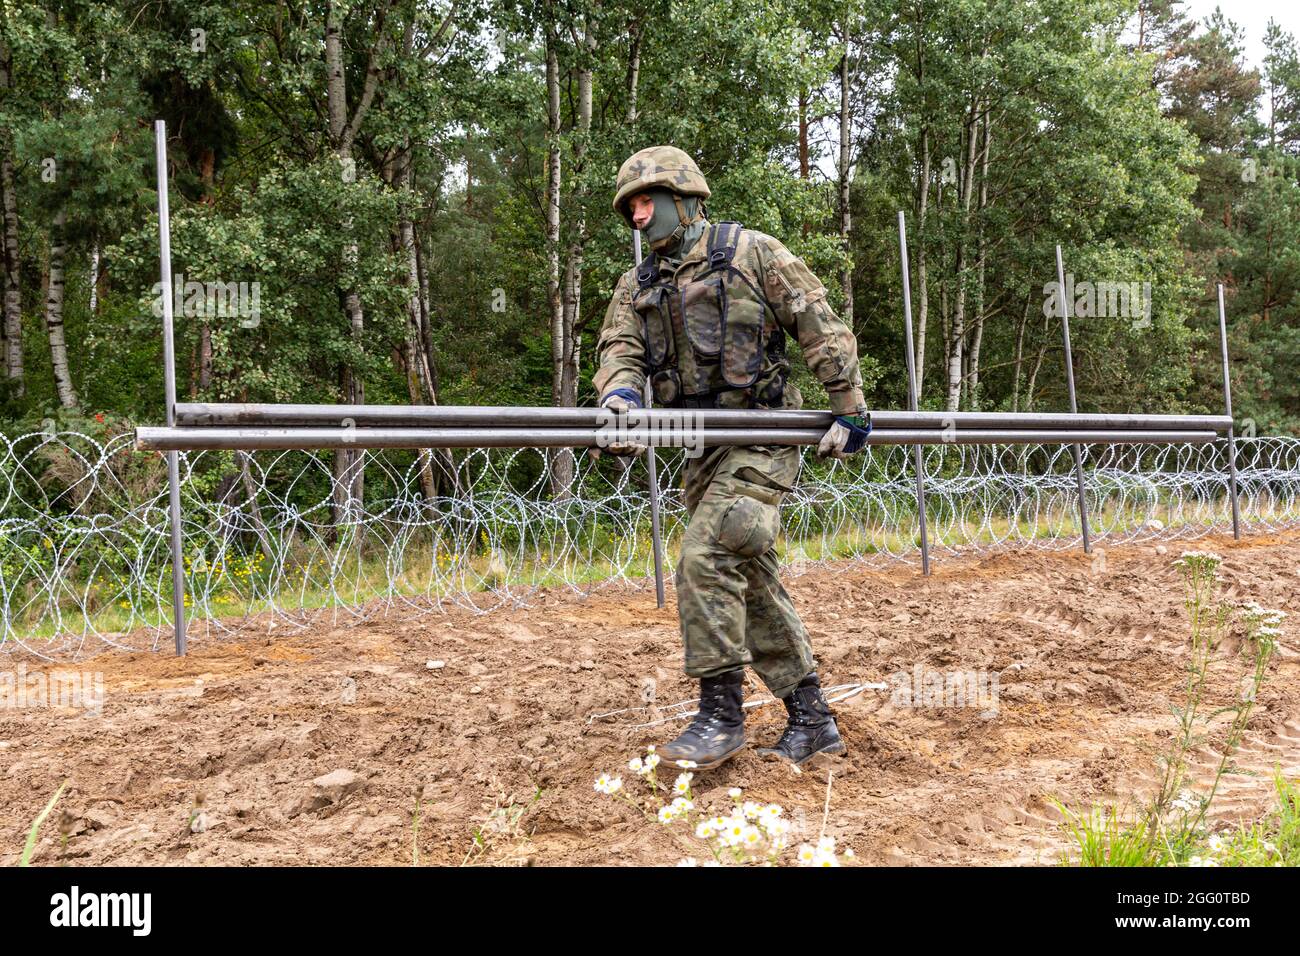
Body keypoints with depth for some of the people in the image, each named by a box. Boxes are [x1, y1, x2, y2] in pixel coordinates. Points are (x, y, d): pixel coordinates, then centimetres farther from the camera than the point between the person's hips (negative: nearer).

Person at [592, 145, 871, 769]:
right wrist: (617, 392, -23)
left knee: (705, 558, -21)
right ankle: (812, 721, 15)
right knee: (752, 583, 7)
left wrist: (851, 410, -4)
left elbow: (821, 328, -3)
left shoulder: (750, 252, -2)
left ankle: (720, 715, -12)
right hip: (702, 450, 7)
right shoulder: (638, 284, 14)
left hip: (761, 437, -7)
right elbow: (618, 348, 1)